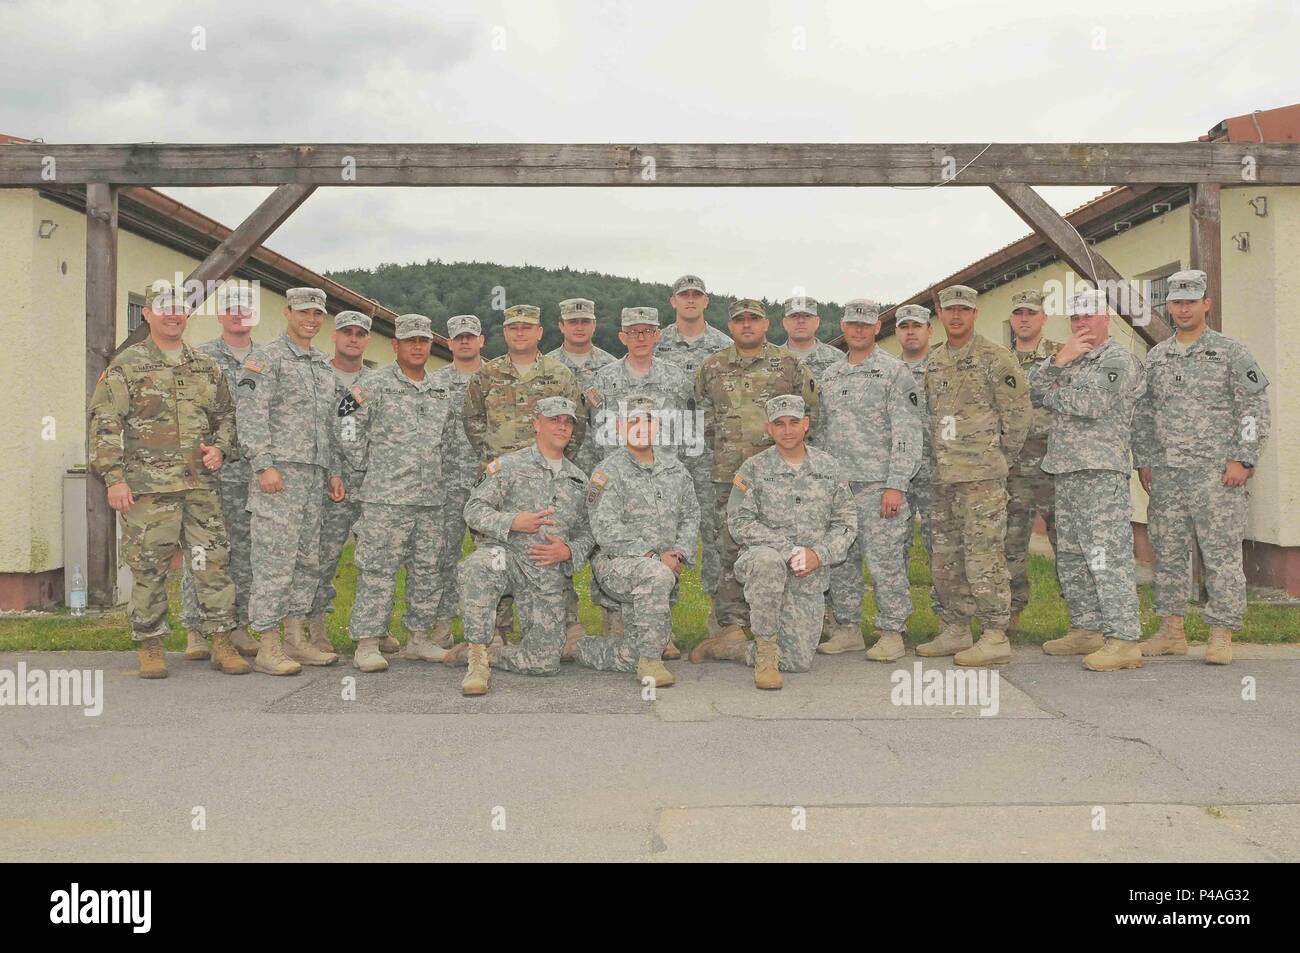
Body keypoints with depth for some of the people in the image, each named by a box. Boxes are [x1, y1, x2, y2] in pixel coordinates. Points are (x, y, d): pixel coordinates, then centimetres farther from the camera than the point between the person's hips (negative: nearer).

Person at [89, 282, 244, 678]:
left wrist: (220, 448, 3)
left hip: (201, 485, 4)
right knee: (149, 568, 2)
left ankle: (221, 642, 11)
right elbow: (104, 425, -3)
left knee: (212, 563, 3)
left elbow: (226, 416, 23)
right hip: (148, 486, -3)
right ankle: (150, 646, 15)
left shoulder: (207, 368, 16)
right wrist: (114, 478, -11)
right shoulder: (125, 366, 2)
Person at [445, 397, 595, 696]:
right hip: (505, 554, -3)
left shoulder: (579, 479, 17)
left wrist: (568, 552, -3)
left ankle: (480, 652, 17)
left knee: (546, 662, -7)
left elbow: (586, 534, 19)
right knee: (478, 566, -41)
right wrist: (512, 522, -18)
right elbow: (474, 509, -2)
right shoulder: (509, 466, 5)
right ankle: (477, 658, -26)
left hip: (550, 575, 4)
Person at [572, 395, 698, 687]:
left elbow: (691, 513, 15)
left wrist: (681, 552, -3)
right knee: (656, 575, -39)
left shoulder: (674, 466, 11)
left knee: (633, 655, 1)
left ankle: (580, 649, 29)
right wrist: (655, 555, -22)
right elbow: (606, 530, -16)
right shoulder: (608, 472, -8)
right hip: (616, 564, -6)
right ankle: (650, 662, -26)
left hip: (663, 568, 6)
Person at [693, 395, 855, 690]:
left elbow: (846, 521, 8)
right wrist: (790, 549, -18)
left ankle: (726, 648, 21)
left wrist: (819, 554, -10)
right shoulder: (753, 469, -2)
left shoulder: (829, 467, 7)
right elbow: (739, 523, -9)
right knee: (769, 560, -42)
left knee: (799, 662, -3)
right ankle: (765, 650, -24)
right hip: (761, 560, -3)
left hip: (809, 577, 4)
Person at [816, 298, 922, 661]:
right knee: (839, 561, 9)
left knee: (885, 561, -3)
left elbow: (906, 433, -8)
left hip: (877, 483, -6)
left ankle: (891, 633, 7)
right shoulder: (829, 375, 16)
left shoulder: (894, 372, -2)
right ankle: (848, 629, 20)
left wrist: (895, 485, -15)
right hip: (835, 485, 6)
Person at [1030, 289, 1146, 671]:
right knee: (1071, 557, 13)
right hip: (1066, 469, 9)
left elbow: (1090, 404, -17)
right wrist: (1057, 361, -6)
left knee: (1108, 555, -13)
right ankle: (1087, 630, 22)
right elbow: (1035, 388, 10)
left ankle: (1123, 640, -12)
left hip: (1102, 471, -9)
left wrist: (1053, 395, 0)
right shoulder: (1071, 358, 23)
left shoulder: (1118, 359, -3)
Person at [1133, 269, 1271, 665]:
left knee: (1221, 553, -3)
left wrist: (1242, 459, -11)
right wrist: (1143, 460, 10)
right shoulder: (1155, 357, 14)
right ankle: (1172, 632, 17)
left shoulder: (1232, 352, 1)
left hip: (1217, 473, -5)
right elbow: (1143, 413, 17)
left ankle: (1221, 635, 4)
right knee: (1168, 553, 8)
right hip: (1166, 474, 5)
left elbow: (1255, 409, -4)